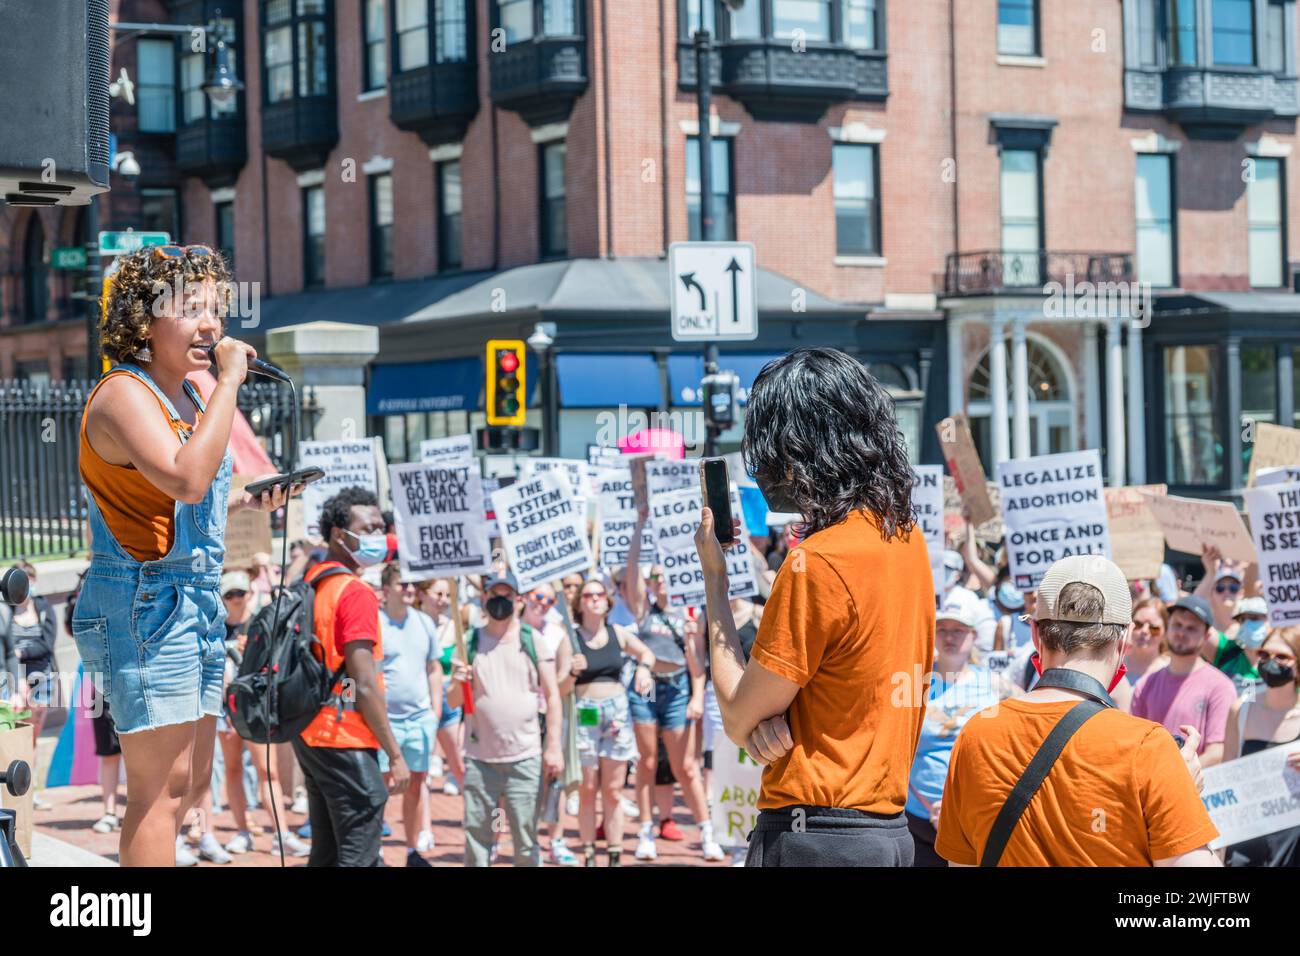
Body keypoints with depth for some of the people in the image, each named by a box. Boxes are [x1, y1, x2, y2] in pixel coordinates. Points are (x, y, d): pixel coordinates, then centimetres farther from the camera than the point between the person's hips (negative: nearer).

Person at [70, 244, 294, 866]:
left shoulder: (187, 395, 16)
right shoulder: (124, 395, -14)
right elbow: (188, 480, -31)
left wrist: (248, 501, 11)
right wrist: (229, 380, -24)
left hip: (197, 603, 10)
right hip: (144, 600, -10)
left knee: (192, 783, 14)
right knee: (162, 789, -10)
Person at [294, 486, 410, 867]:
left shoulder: (309, 585, 13)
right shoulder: (355, 592, -13)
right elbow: (364, 685, -18)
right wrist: (395, 754, -14)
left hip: (310, 734, 9)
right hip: (347, 739, -9)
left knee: (326, 853, 13)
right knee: (360, 857, -7)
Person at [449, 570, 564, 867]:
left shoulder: (535, 640, 3)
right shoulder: (469, 642, 6)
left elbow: (552, 696, 3)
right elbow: (454, 702, 7)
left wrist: (554, 747, -4)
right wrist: (459, 682, -15)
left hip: (525, 759, -1)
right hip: (479, 759, 1)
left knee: (526, 842, 0)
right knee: (475, 839, 3)